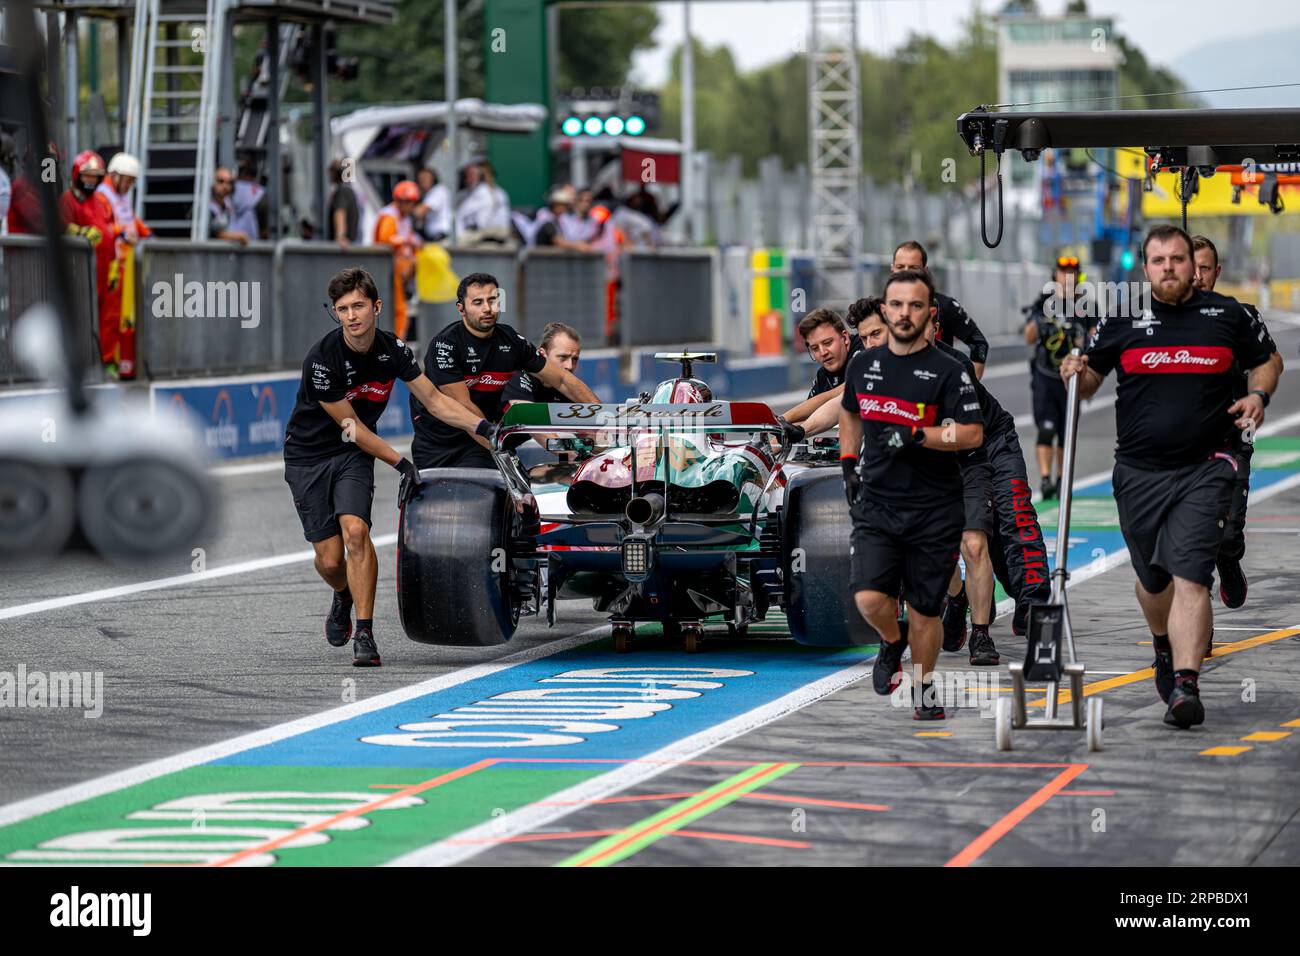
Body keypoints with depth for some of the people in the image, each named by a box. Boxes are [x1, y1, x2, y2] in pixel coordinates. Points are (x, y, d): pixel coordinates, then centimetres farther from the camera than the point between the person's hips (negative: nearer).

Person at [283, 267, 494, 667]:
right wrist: (402, 464, -11)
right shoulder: (322, 359, -22)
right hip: (308, 456, -2)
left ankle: (364, 635, -20)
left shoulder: (392, 349, -8)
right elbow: (350, 426, -14)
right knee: (330, 559, -5)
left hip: (353, 454, 2)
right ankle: (344, 597, 33)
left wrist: (484, 427, -12)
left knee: (355, 530, -23)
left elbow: (433, 399, 1)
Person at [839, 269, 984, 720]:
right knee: (868, 598, -15)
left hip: (934, 510, -2)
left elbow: (972, 434, -11)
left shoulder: (947, 372, -6)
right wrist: (849, 462, 16)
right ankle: (892, 640, 19)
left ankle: (924, 687, 27)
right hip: (876, 504, 3)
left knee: (924, 610, 4)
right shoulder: (863, 364, 8)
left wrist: (917, 436, -22)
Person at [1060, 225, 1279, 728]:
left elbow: (1263, 362, 19)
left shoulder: (1228, 314, 4)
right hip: (1139, 472, 2)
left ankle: (1185, 685, -22)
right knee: (1153, 578, 15)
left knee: (1190, 576, -16)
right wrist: (1075, 374, -10)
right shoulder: (1121, 319, 5)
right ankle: (1165, 649, 46)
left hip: (1205, 469, -2)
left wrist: (1257, 394, -1)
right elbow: (1090, 381, 13)